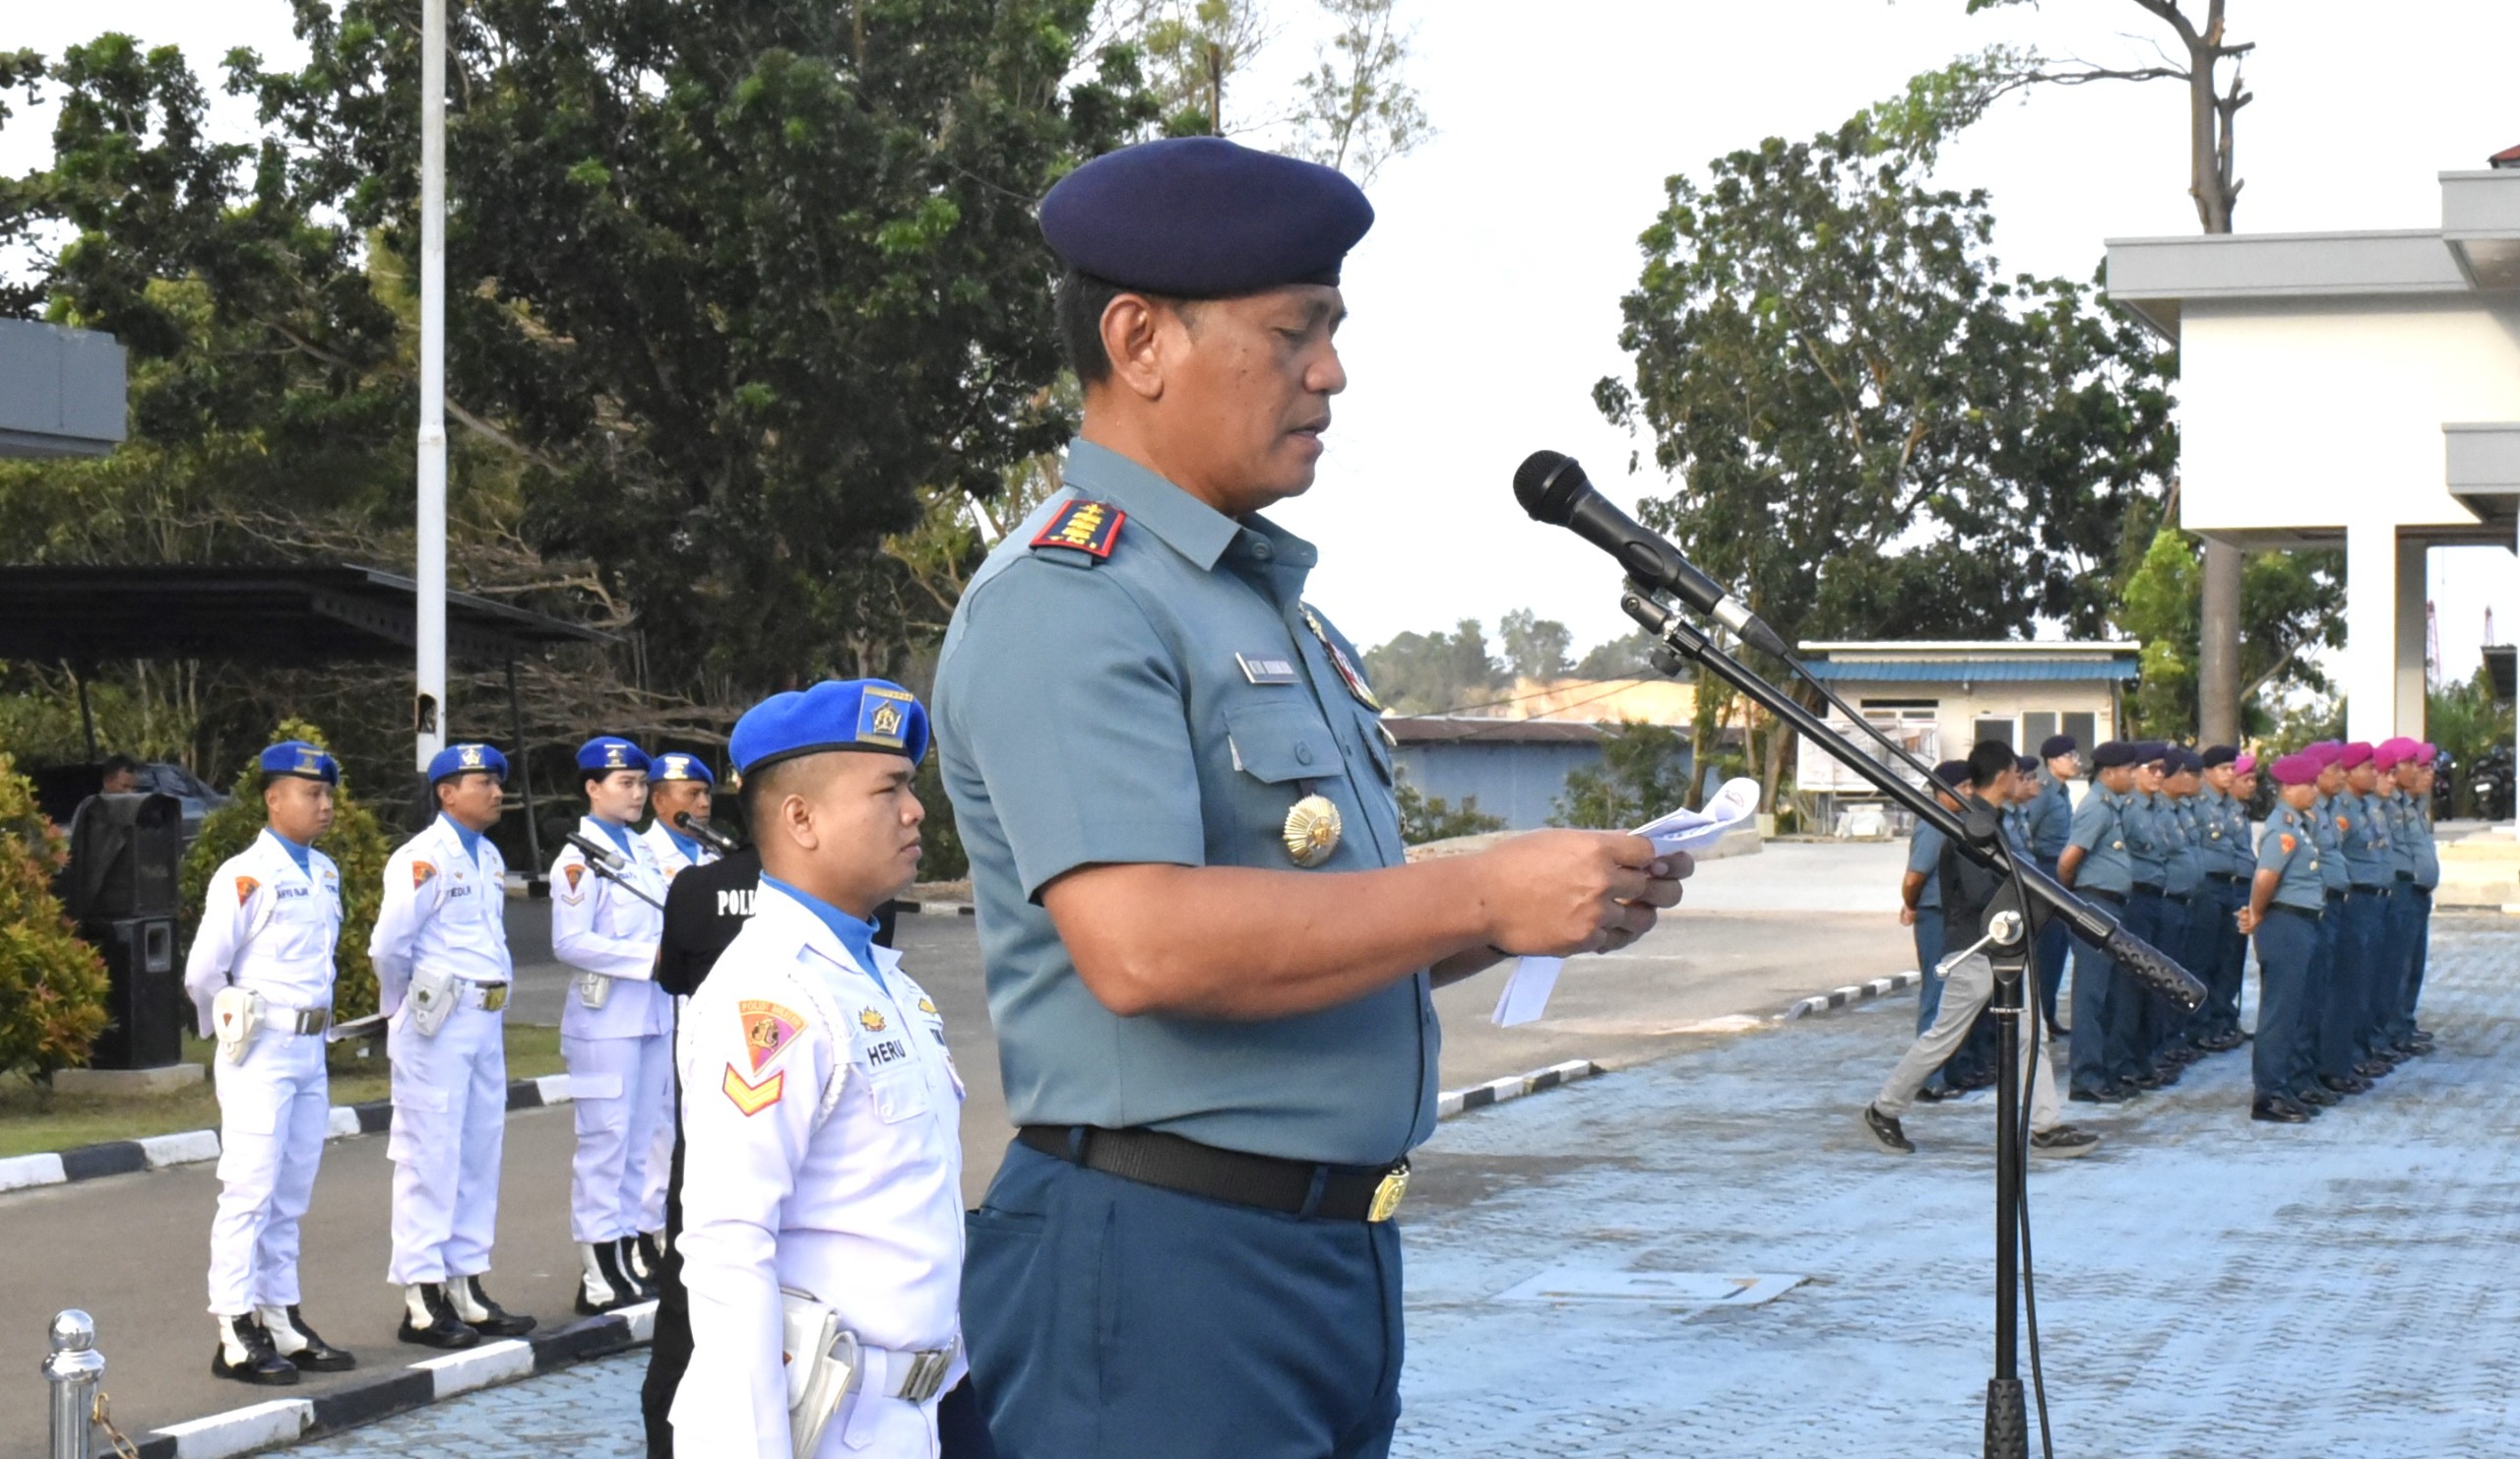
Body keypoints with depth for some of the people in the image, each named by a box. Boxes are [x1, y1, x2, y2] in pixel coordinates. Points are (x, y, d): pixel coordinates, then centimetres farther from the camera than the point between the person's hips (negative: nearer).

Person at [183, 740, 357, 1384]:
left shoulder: (325, 873, 11)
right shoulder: (245, 876, -12)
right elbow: (203, 972, -10)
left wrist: (316, 1023, 15)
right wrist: (233, 1028, 3)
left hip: (310, 1050, 7)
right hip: (261, 1052, -7)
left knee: (290, 1198, 13)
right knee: (250, 1192, -7)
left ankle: (283, 1321, 20)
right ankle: (236, 1336, -5)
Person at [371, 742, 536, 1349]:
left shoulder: (490, 859, 14)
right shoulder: (422, 858, -12)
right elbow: (388, 945, -14)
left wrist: (497, 1000, 13)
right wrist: (406, 1006, -1)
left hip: (487, 1023, 8)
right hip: (437, 1025, -8)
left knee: (482, 1155, 12)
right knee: (431, 1158, -4)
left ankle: (467, 1288, 21)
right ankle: (421, 1302, 0)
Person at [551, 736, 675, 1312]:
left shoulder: (642, 851, 14)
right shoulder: (579, 858, -10)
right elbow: (571, 943, -18)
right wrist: (650, 958, -19)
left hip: (653, 1015, 8)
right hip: (606, 1018, -8)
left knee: (645, 1136, 11)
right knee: (605, 1139, -6)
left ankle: (638, 1253, 18)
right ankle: (599, 1273, -3)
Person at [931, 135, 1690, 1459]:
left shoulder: (1265, 598, 18)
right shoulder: (1065, 604, -13)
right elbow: (1144, 947, -26)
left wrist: (1550, 910, 5)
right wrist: (1484, 898, -19)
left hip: (1332, 1252, 9)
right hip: (1166, 1262, -9)